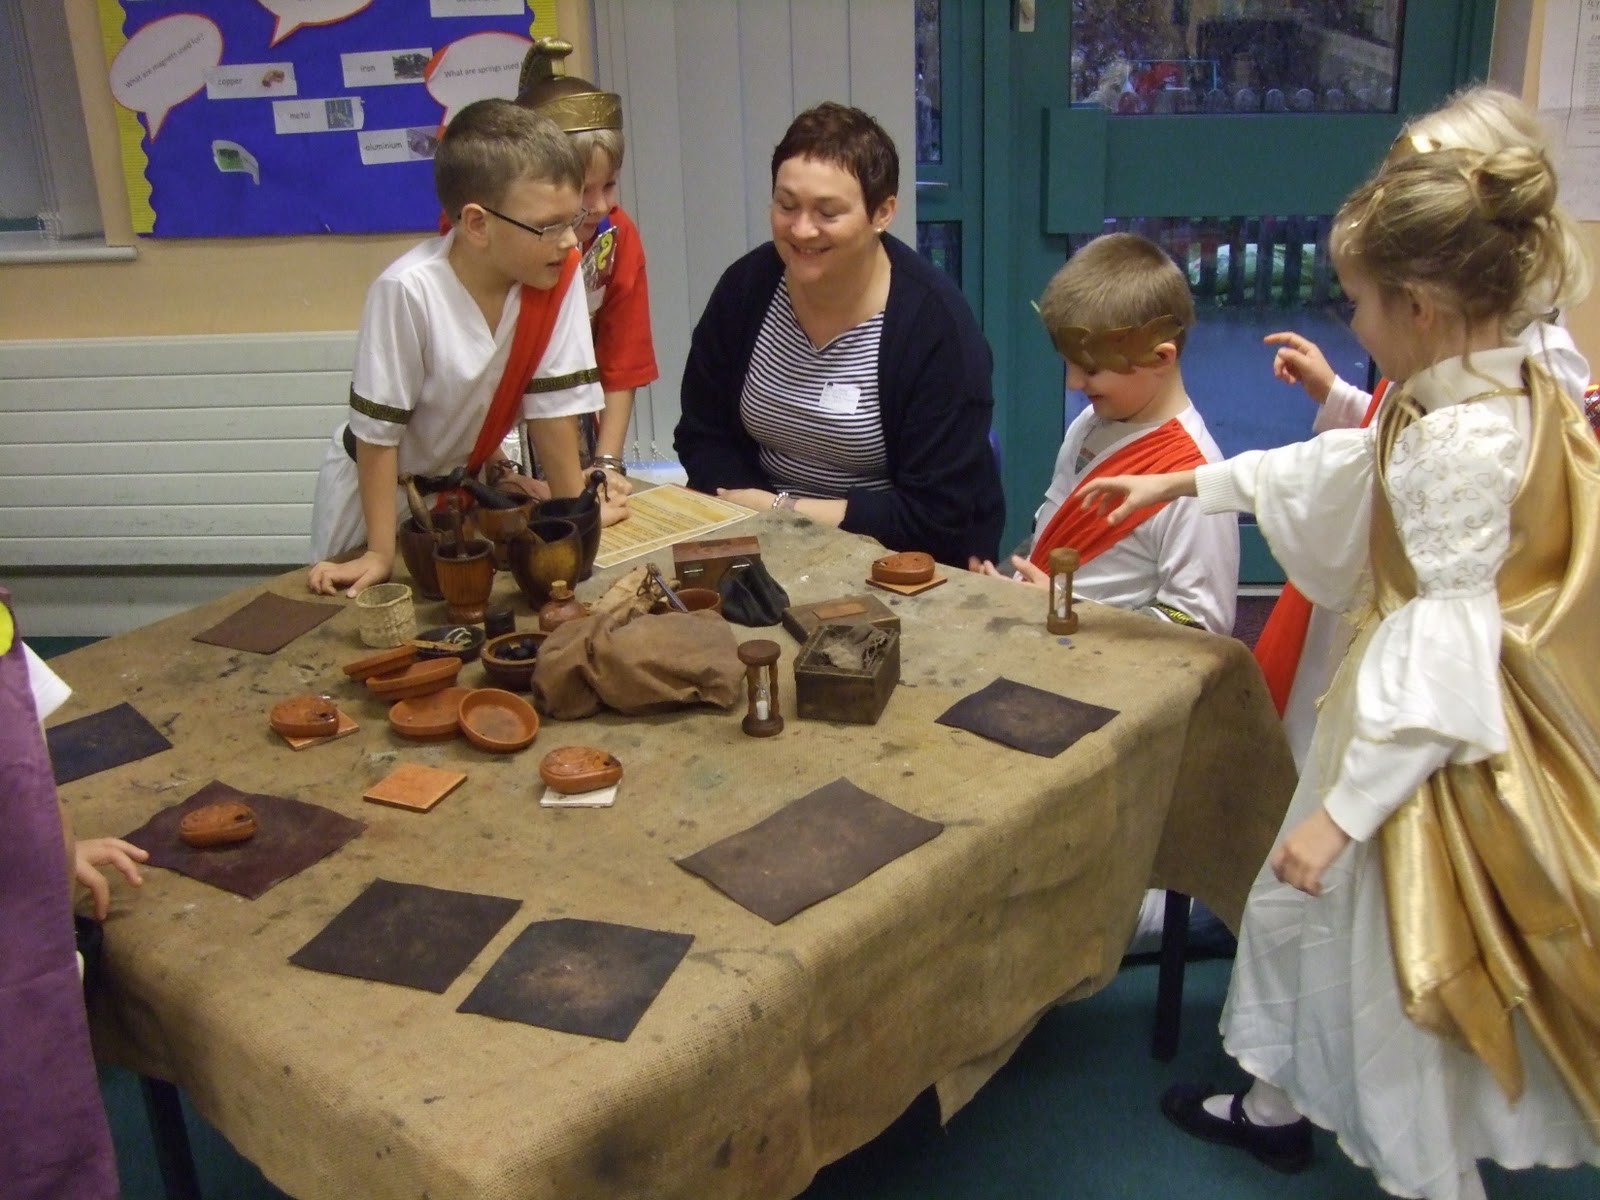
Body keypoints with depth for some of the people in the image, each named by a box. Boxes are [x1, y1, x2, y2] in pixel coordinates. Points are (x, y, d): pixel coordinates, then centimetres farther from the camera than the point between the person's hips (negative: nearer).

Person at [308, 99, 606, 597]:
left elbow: (552, 403, -14)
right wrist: (381, 554, -23)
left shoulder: (561, 273, -22)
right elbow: (378, 432, -26)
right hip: (379, 485, -3)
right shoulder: (408, 291, -34)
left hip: (471, 475, 3)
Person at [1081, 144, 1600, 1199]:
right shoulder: (1499, 395, 2)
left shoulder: (1463, 444, -29)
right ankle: (1277, 1104, 46)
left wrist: (1343, 808, -25)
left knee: (1406, 984, 7)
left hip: (1435, 741, -10)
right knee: (1298, 907, 26)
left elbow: (1448, 650, -29)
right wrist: (1186, 482, 22)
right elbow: (1344, 470, 17)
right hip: (1416, 702, 10)